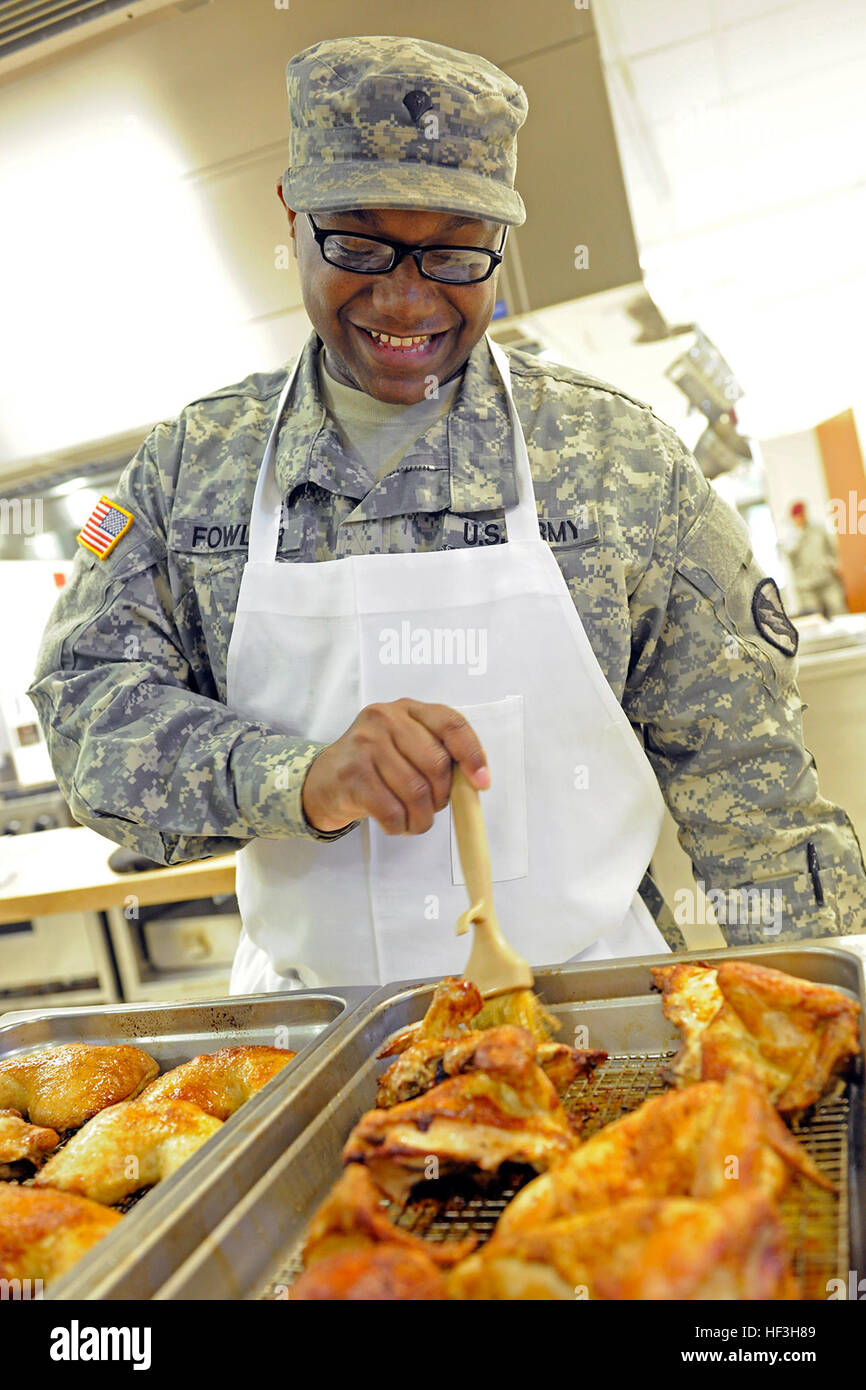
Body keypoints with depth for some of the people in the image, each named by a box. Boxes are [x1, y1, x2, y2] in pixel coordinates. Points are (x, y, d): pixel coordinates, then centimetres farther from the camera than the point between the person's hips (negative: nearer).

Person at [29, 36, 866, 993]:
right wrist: (304, 778, -20)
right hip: (312, 1027, 0)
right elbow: (85, 704, -3)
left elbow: (745, 782, 2)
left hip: (587, 1002, 2)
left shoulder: (622, 456, -1)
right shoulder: (189, 466, 3)